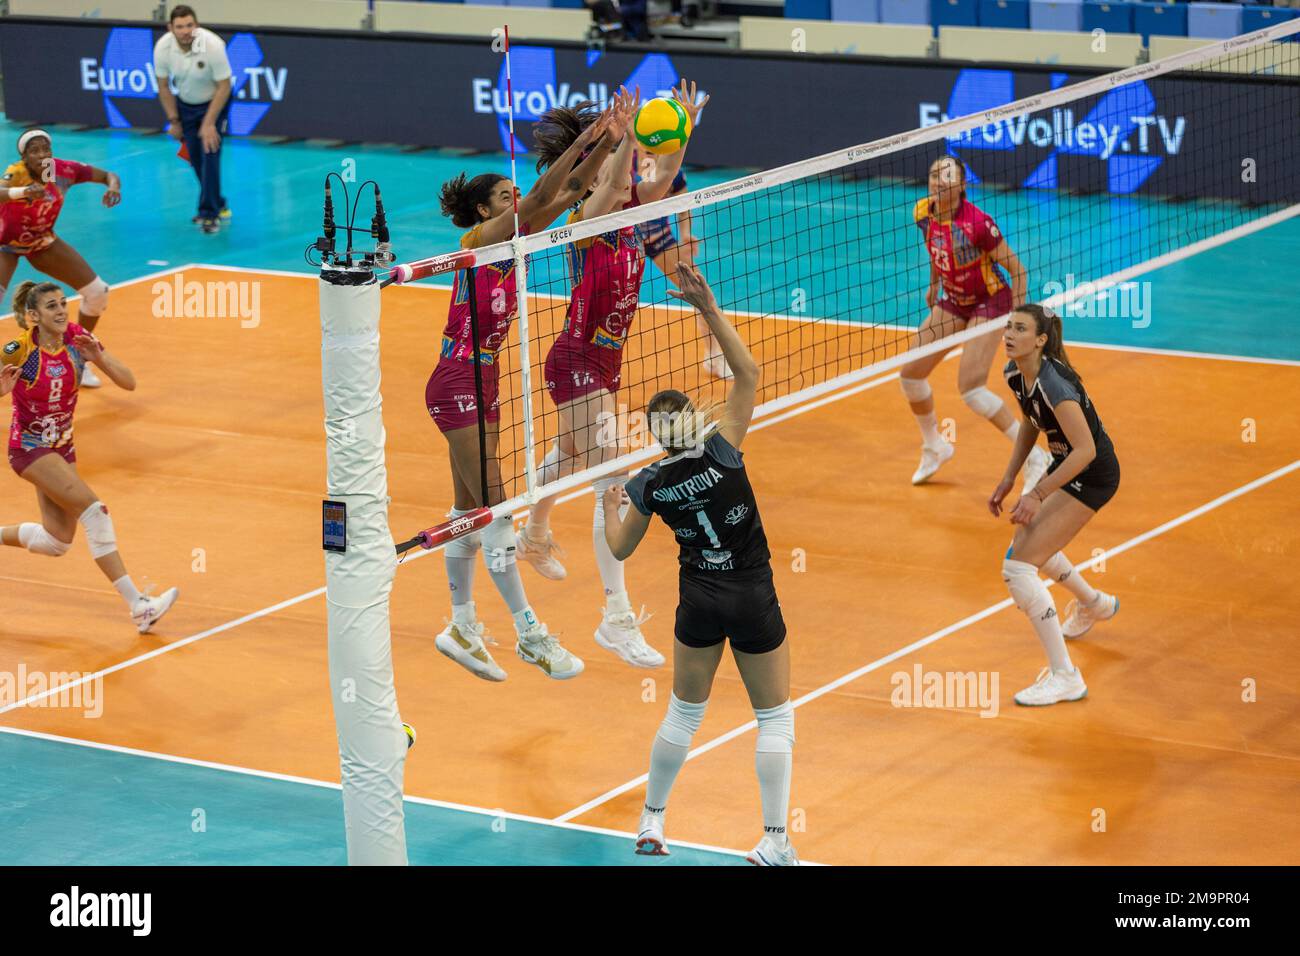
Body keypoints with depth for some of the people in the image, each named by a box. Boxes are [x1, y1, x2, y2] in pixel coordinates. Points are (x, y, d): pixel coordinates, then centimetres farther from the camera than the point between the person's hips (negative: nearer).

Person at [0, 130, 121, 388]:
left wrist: (113, 187, -32)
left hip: (43, 242, 5)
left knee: (98, 292, 2)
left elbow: (108, 176, -8)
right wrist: (23, 192, -78)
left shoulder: (64, 170, -21)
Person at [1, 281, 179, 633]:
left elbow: (128, 382, -10)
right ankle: (138, 606, -23)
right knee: (94, 510, -21)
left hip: (62, 447, 6)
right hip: (29, 448, -6)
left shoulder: (77, 338, -8)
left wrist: (99, 357, -28)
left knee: (57, 543, 8)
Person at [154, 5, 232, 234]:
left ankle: (210, 214, -11)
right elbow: (163, 86, -5)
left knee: (209, 153, -17)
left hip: (214, 103, -4)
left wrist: (209, 123, -22)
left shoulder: (213, 45, -31)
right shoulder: (162, 47, -20)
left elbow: (224, 86, -22)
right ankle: (219, 206, 26)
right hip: (185, 104, 4)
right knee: (196, 160, 6)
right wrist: (174, 121, -2)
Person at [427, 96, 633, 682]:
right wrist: (586, 140, -30)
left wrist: (609, 141, -9)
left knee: (471, 512, 13)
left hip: (483, 384, 9)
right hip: (457, 386, -9)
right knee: (496, 511, -7)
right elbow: (542, 195, -27)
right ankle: (530, 636, -4)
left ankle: (462, 628, 20)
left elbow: (568, 193, 3)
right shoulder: (480, 238, -14)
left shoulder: (512, 240, 8)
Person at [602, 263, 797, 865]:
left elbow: (620, 549, 6)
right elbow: (748, 374, -20)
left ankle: (651, 823, 29)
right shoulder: (721, 452, -20)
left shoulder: (649, 486, -9)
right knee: (775, 717, 10)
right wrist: (709, 308, -23)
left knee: (684, 713, 21)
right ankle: (775, 843, 6)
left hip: (699, 601, 3)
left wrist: (610, 508, 26)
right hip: (753, 599, -3)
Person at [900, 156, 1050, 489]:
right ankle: (933, 447, 30)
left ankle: (1034, 458, -9)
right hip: (952, 302, 7)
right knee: (910, 374, 4)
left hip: (989, 302, -7)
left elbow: (1017, 269, -20)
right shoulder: (924, 214, -8)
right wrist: (934, 283, 24)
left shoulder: (976, 222, -27)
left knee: (970, 388, -19)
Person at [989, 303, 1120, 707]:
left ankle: (1065, 677, -12)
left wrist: (1037, 495, -31)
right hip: (1066, 465, 10)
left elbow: (1085, 450, -32)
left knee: (1017, 568, -17)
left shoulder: (1054, 384, -31)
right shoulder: (1014, 374, -4)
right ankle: (1094, 604, 60)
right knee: (1028, 542, 33)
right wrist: (1008, 480, 9)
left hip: (1092, 476, -10)